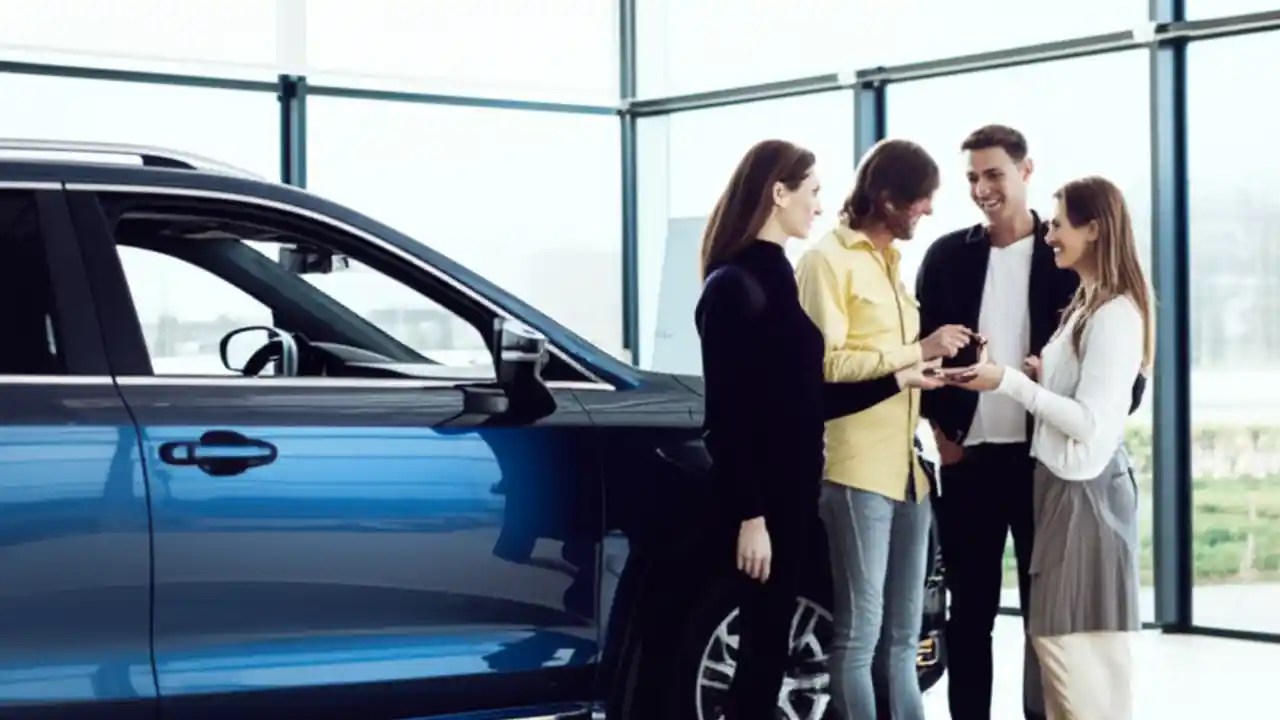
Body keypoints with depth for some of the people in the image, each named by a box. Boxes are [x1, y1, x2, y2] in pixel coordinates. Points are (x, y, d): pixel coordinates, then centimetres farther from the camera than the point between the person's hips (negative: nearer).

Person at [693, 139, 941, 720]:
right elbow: (729, 413, -17)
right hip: (760, 500, -9)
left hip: (790, 493, 9)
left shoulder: (774, 278, 14)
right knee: (763, 646, -5)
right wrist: (748, 516, -19)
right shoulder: (734, 285, -13)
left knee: (772, 645, 10)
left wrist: (899, 380, 16)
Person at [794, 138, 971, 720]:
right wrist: (918, 351, -13)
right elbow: (827, 363, -14)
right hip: (857, 468, -8)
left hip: (906, 467, 8)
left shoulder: (891, 262, 19)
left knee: (903, 637, 9)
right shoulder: (828, 260, -5)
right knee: (859, 632, -7)